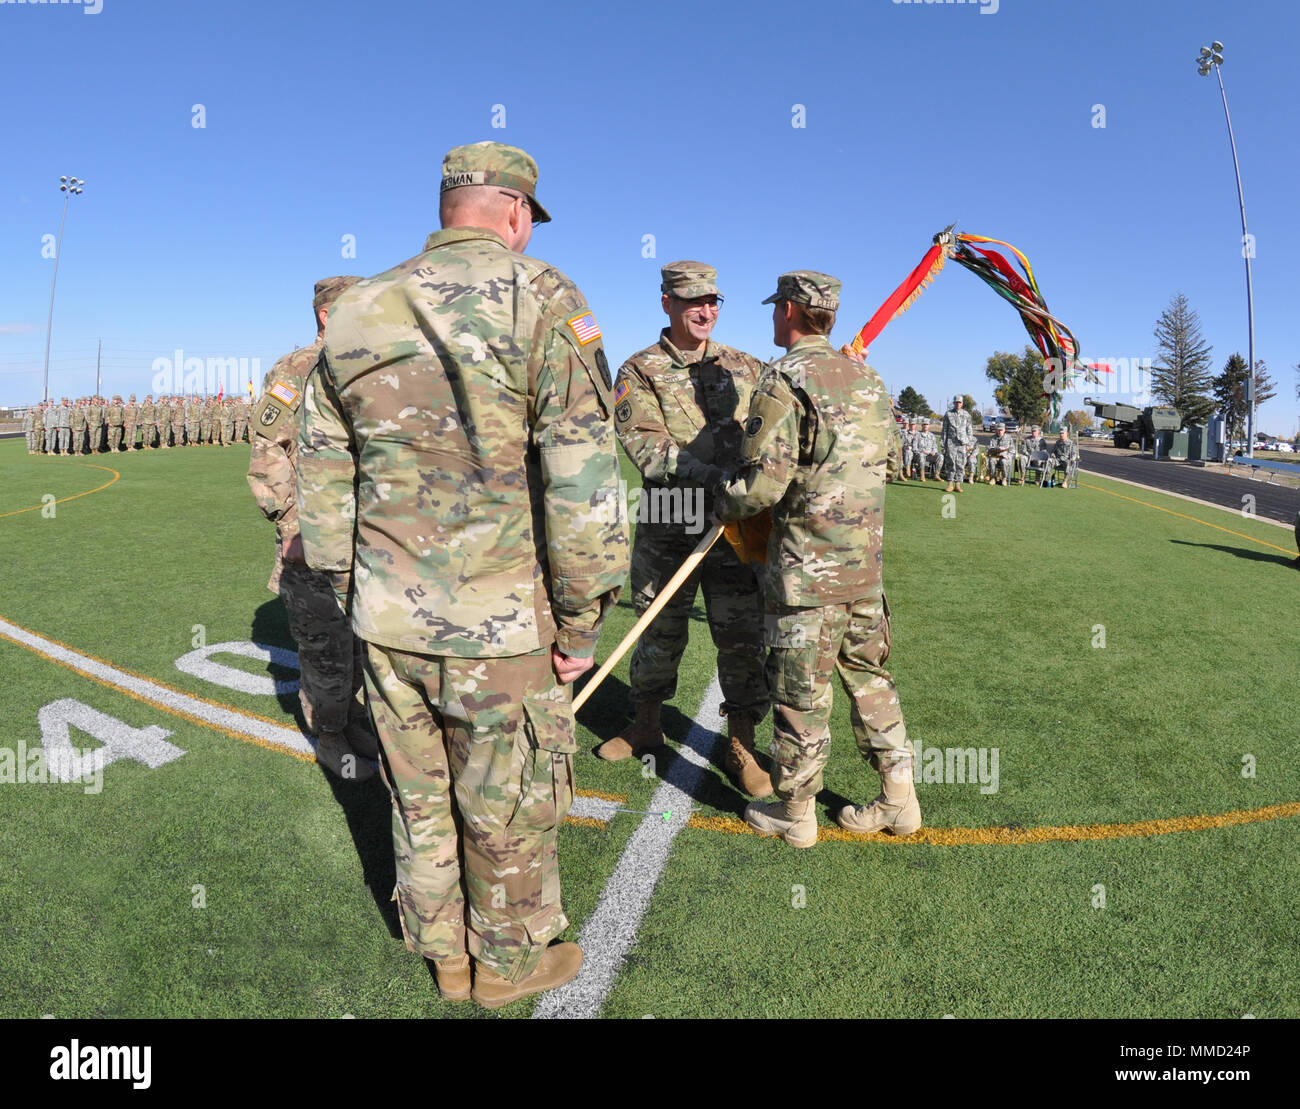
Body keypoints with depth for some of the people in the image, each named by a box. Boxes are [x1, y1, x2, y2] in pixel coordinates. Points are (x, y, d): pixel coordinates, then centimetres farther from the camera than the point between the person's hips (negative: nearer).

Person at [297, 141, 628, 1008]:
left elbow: (322, 485, 10)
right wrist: (580, 622, -7)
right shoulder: (542, 298, -9)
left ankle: (445, 953, 40)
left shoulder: (356, 315, 7)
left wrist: (356, 585, 19)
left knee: (421, 801, 20)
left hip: (389, 621, 5)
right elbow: (582, 481, -16)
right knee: (510, 810, 14)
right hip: (500, 623, -5)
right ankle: (512, 960, 35)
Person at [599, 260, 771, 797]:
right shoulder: (639, 371, 1)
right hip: (667, 528, -1)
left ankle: (740, 746, 18)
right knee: (660, 630, 13)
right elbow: (646, 447, -13)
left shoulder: (747, 367, 11)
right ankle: (647, 723, 35)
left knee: (742, 636, 3)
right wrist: (717, 474, -25)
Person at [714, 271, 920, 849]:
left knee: (800, 691, 4)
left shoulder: (785, 381, -13)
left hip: (807, 566, -7)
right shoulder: (869, 379, 12)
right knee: (868, 675, 18)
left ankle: (794, 813, 19)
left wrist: (723, 503, 1)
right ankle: (898, 799, 26)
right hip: (866, 561, 8)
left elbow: (763, 483, -18)